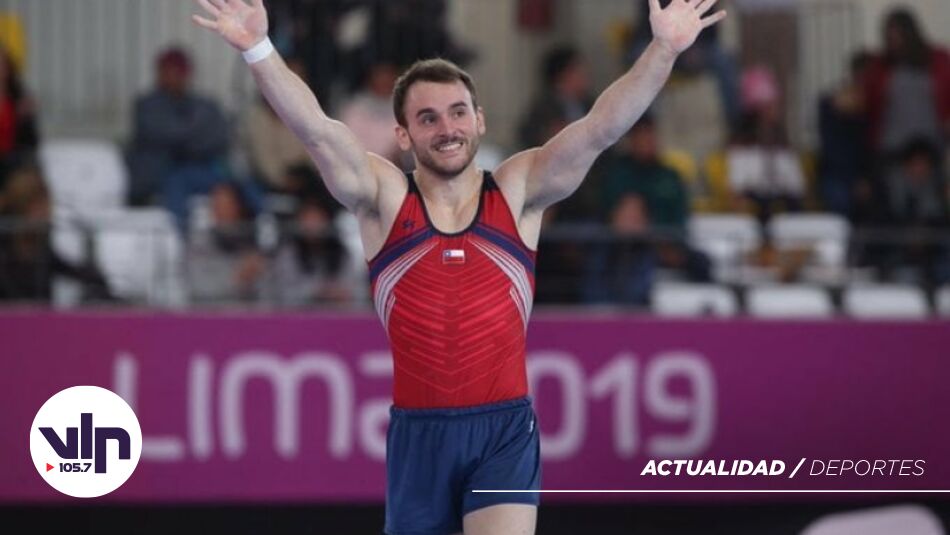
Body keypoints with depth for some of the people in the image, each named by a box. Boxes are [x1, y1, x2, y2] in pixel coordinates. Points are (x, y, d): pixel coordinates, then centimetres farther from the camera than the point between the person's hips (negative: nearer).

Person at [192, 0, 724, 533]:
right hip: (418, 431, 1)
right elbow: (317, 129, -13)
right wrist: (258, 48, -28)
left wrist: (663, 50, -23)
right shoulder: (385, 198, 1)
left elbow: (598, 129, -9)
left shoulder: (518, 192, 2)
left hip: (505, 429, -1)